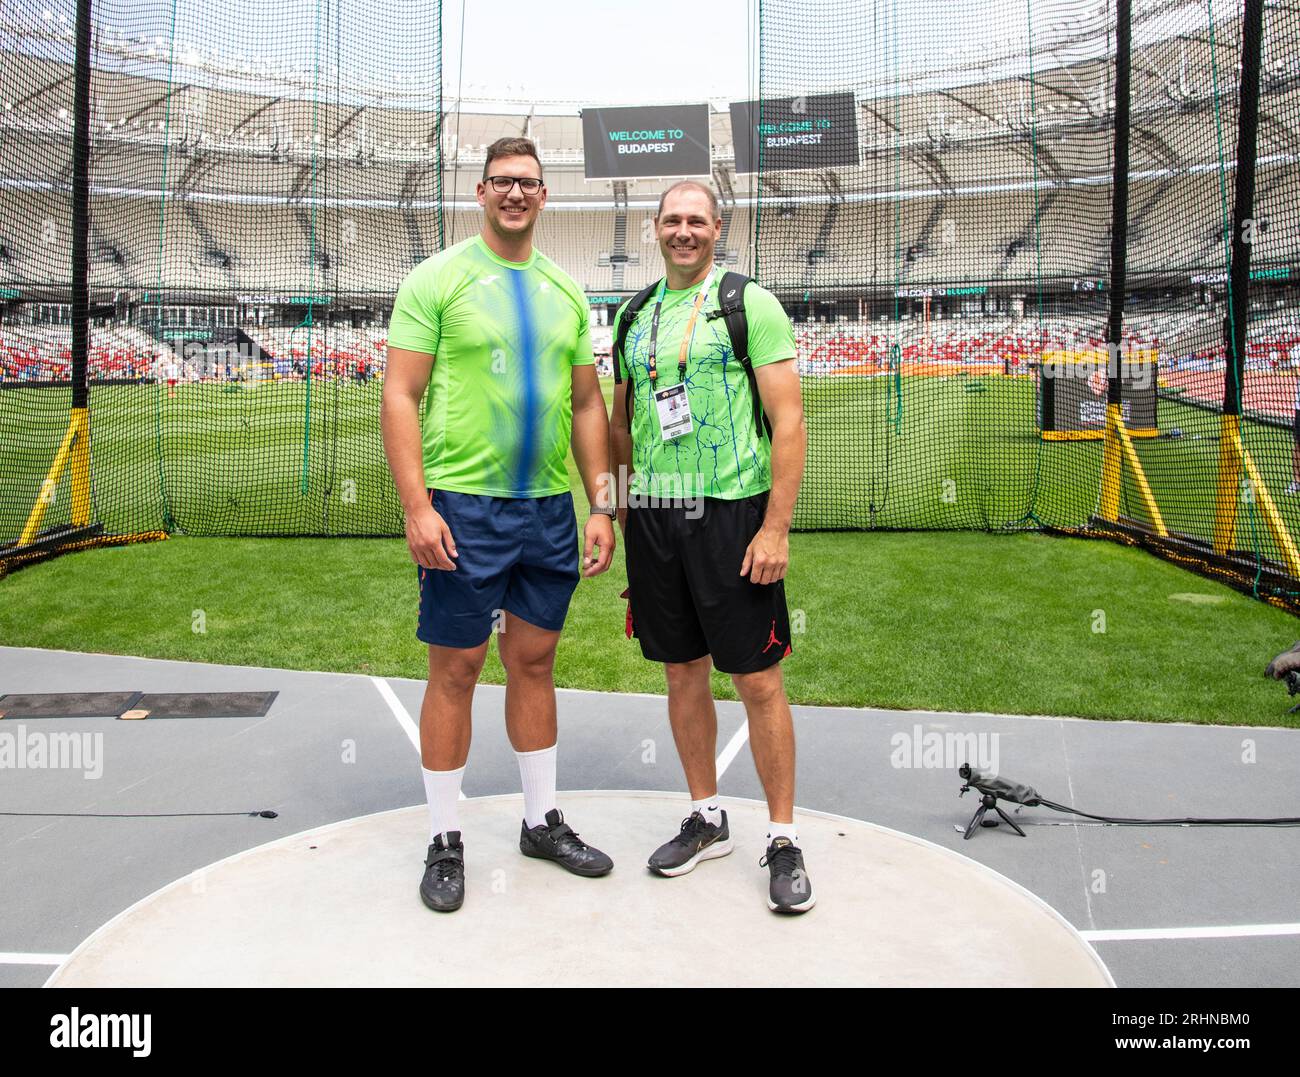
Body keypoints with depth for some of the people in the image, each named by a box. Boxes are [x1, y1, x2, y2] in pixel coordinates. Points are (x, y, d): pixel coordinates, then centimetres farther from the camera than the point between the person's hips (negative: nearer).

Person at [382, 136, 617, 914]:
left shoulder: (565, 291, 13)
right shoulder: (438, 279, -2)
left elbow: (587, 404, 14)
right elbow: (400, 397, -7)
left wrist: (602, 506, 7)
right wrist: (417, 507, -16)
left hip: (549, 506, 5)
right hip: (464, 506, -4)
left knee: (535, 660, 13)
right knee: (457, 669, 3)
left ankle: (543, 820, 28)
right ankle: (445, 841, 18)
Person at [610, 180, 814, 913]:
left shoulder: (750, 303, -2)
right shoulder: (634, 317, 14)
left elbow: (790, 422, -8)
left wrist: (776, 527, -15)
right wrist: (619, 509, 12)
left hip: (731, 513, -5)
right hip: (653, 518, 5)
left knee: (759, 681, -1)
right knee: (683, 674, 12)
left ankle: (785, 839, 15)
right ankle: (708, 820, 28)